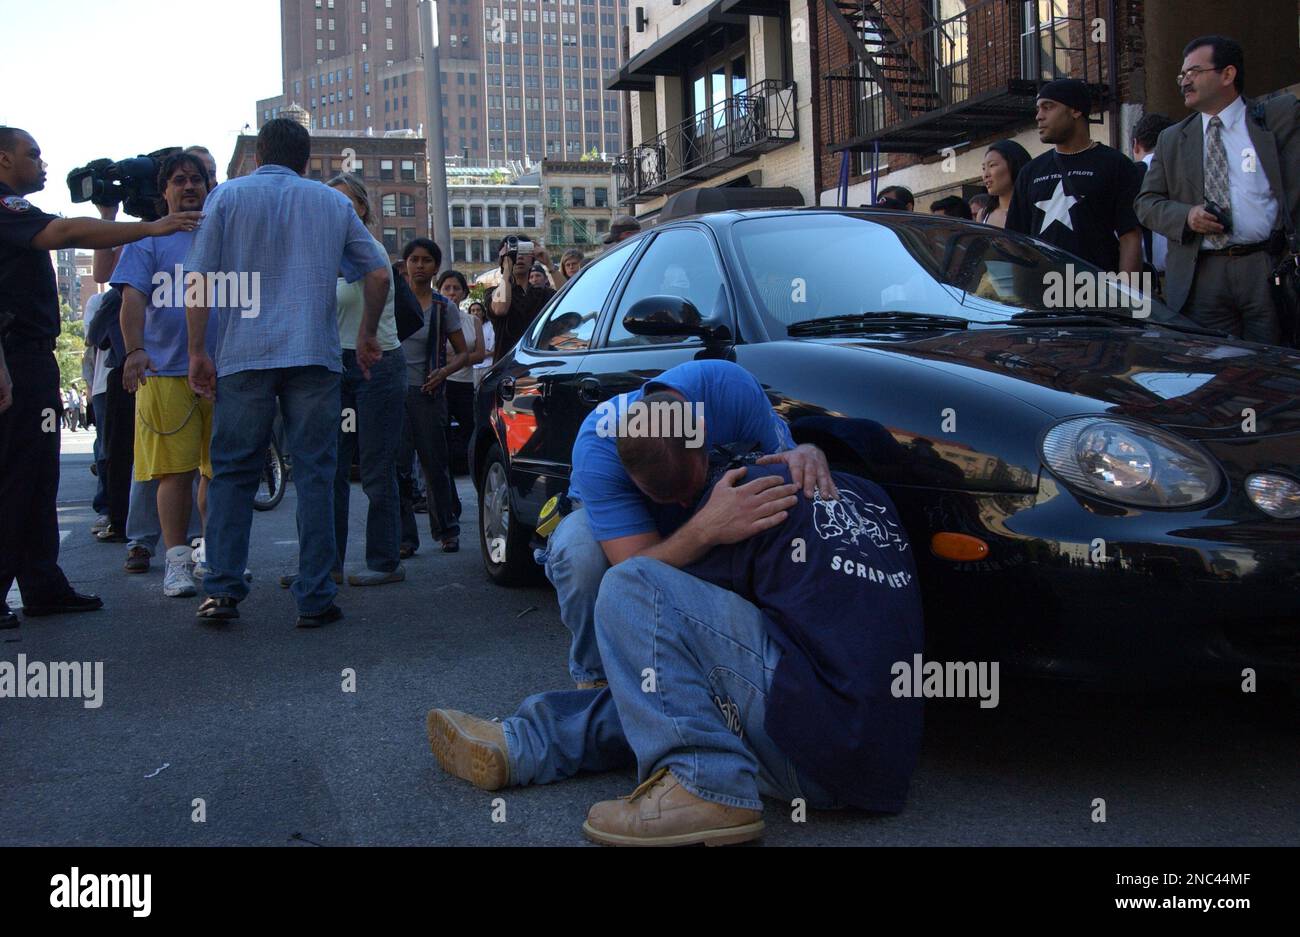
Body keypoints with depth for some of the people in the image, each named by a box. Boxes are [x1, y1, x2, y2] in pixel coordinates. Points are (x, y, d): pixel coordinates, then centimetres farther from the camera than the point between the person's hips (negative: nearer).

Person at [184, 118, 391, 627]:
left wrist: (197, 351, 3)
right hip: (315, 356, 1)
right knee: (314, 475, 2)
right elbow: (379, 275, 10)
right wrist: (367, 335, 22)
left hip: (244, 356, 0)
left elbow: (199, 281, 0)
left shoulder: (228, 196, 7)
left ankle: (222, 589, 3)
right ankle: (315, 598, 1)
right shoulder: (333, 202, 12)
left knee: (232, 472, 8)